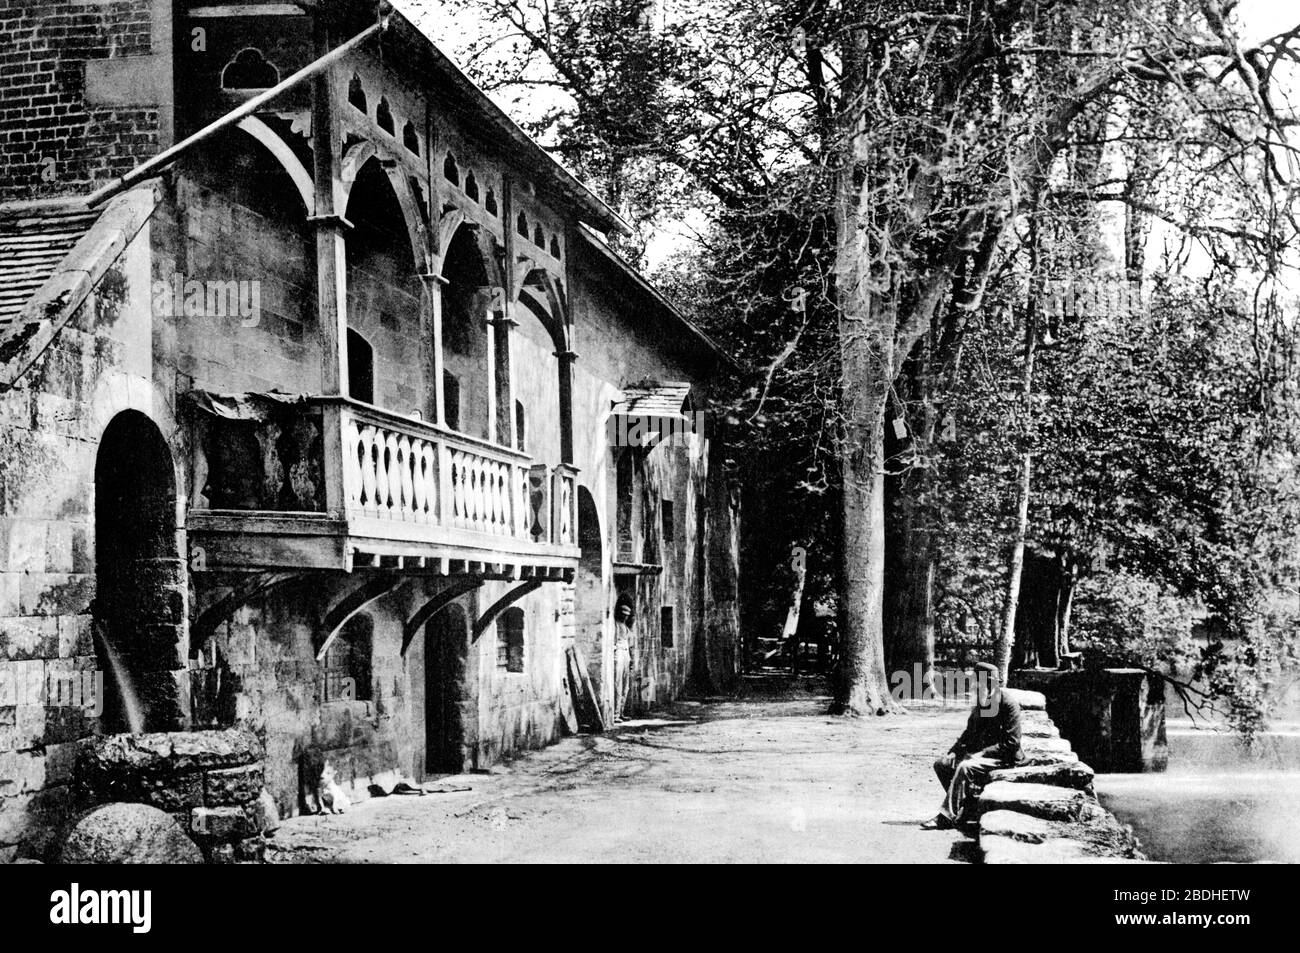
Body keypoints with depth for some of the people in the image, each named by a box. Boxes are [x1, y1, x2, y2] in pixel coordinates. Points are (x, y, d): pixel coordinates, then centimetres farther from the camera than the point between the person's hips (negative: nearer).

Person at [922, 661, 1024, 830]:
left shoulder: (1009, 704, -15)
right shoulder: (979, 703, 10)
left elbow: (1011, 743, -18)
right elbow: (970, 732, 19)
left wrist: (982, 754, -23)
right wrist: (954, 751, 1)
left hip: (1003, 757, -9)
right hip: (979, 752, 9)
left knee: (965, 767, -32)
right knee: (941, 764, -5)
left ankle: (947, 817, -28)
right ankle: (966, 808, -4)